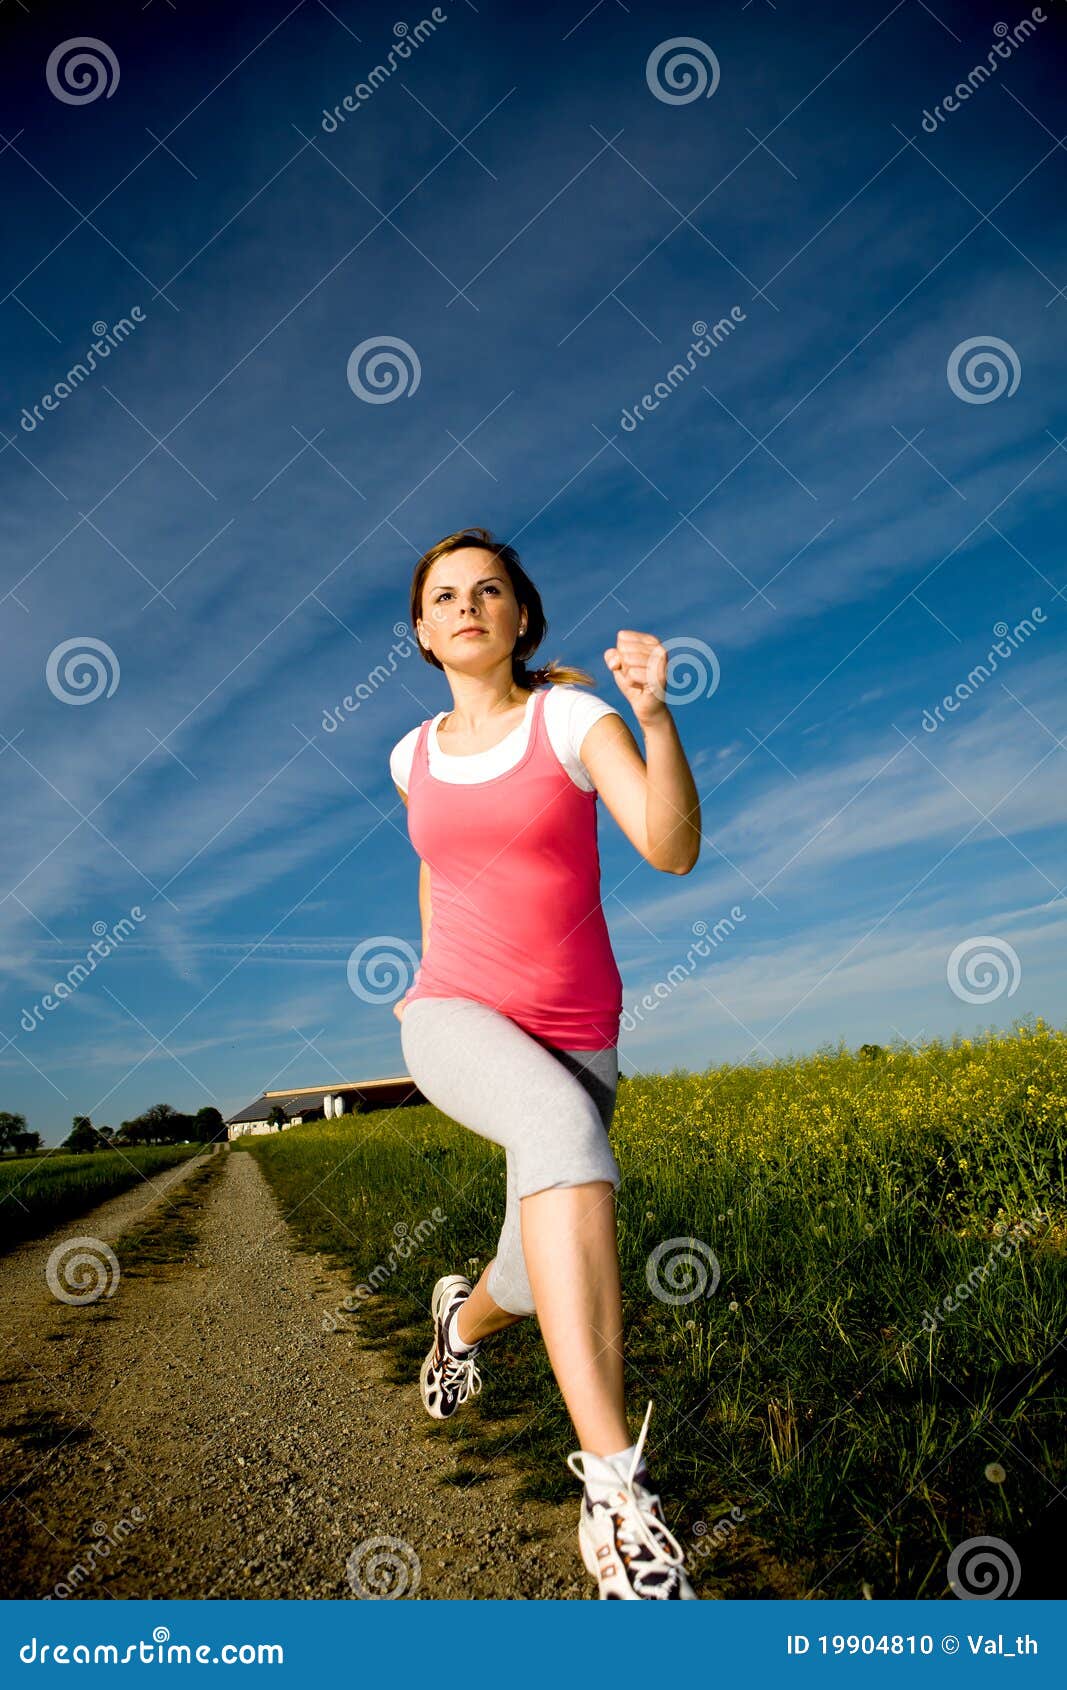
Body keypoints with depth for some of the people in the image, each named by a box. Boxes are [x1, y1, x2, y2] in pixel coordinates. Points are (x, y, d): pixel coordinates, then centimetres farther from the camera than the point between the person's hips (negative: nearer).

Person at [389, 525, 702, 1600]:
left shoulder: (574, 716, -4)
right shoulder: (416, 756, 8)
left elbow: (675, 850, -19)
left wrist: (655, 711, -34)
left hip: (573, 1037, 0)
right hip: (455, 1023, 0)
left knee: (539, 1286, 5)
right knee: (562, 1129, -36)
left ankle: (463, 1312, 45)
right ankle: (615, 1495, -38)